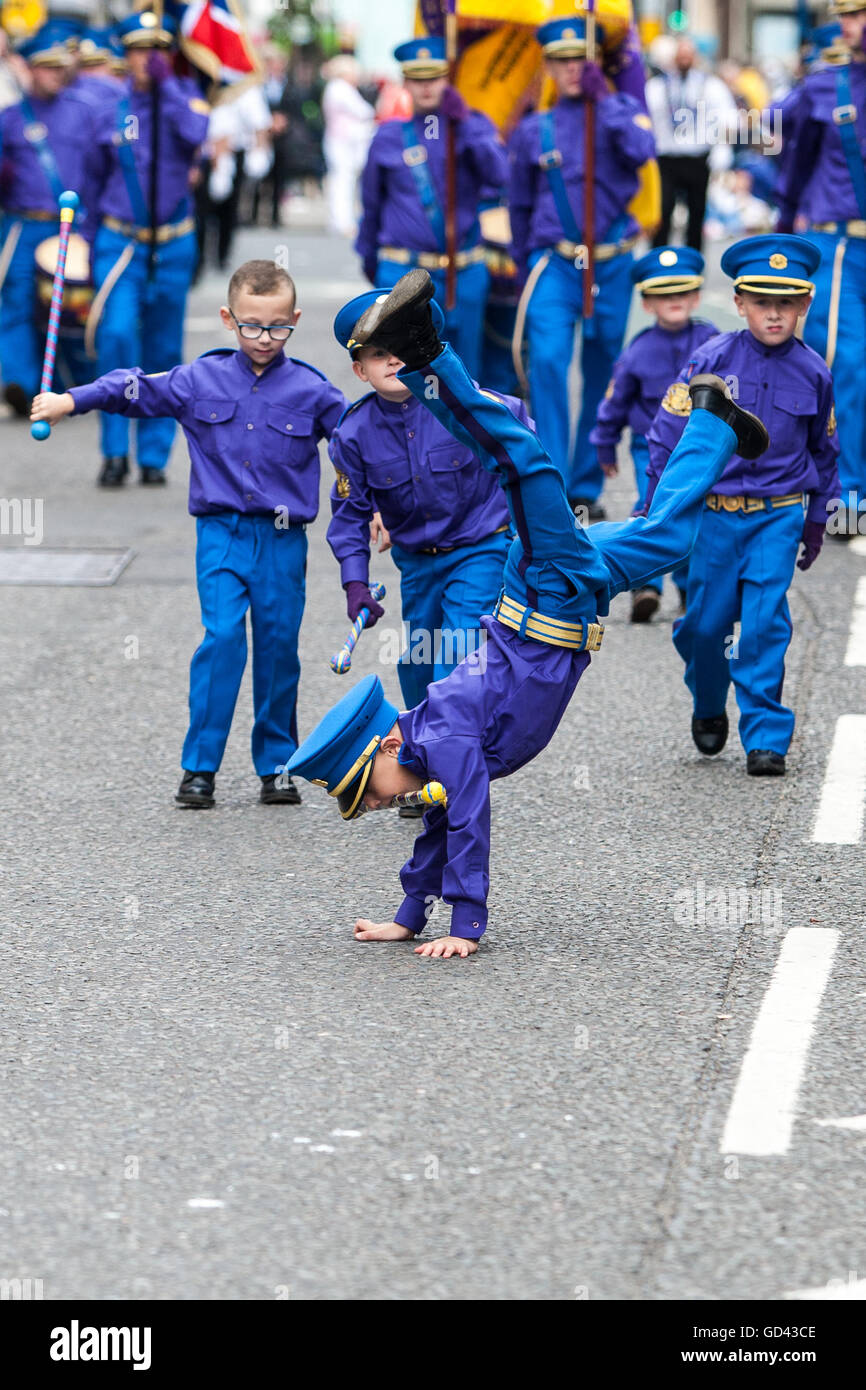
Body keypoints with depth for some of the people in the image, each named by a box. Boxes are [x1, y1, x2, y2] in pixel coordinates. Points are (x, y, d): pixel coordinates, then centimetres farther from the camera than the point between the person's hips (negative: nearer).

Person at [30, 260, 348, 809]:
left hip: (284, 540, 1)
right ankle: (200, 767, -8)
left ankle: (277, 764, 17)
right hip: (222, 532, -1)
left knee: (278, 646, 4)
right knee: (222, 638, -13)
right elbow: (134, 389, 6)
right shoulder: (201, 380, 3)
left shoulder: (311, 390, 1)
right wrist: (70, 401, -5)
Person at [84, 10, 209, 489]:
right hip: (119, 242, 0)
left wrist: (166, 83, -19)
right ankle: (114, 450, -10)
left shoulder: (183, 99, 0)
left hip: (172, 246, 0)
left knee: (164, 353, 6)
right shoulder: (111, 112, 3)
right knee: (116, 336, -18)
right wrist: (92, 242, 16)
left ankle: (154, 455, 16)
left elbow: (197, 134, -24)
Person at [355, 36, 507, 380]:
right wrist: (369, 258, 24)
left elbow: (499, 176, -13)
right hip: (404, 274, -1)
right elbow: (372, 203, 17)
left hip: (465, 274, 1)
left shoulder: (475, 127, 5)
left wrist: (463, 123, -18)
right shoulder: (389, 138, 5)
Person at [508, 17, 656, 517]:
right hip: (555, 264, -1)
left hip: (612, 265, 1)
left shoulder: (621, 110, 4)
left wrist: (602, 99, -15)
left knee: (603, 377, 8)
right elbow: (520, 205, 18)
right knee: (548, 361, -21)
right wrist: (526, 268, 21)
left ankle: (587, 488, 22)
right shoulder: (534, 129, 6)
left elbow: (643, 150, -20)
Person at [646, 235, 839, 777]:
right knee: (705, 624, 4)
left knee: (765, 622, -9)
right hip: (712, 512, 0)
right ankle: (709, 707, 33)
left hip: (778, 517, 0)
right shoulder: (711, 360, -6)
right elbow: (668, 433, 0)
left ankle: (766, 739, -3)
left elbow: (824, 450, 15)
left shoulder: (813, 373, 0)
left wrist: (816, 522, 19)